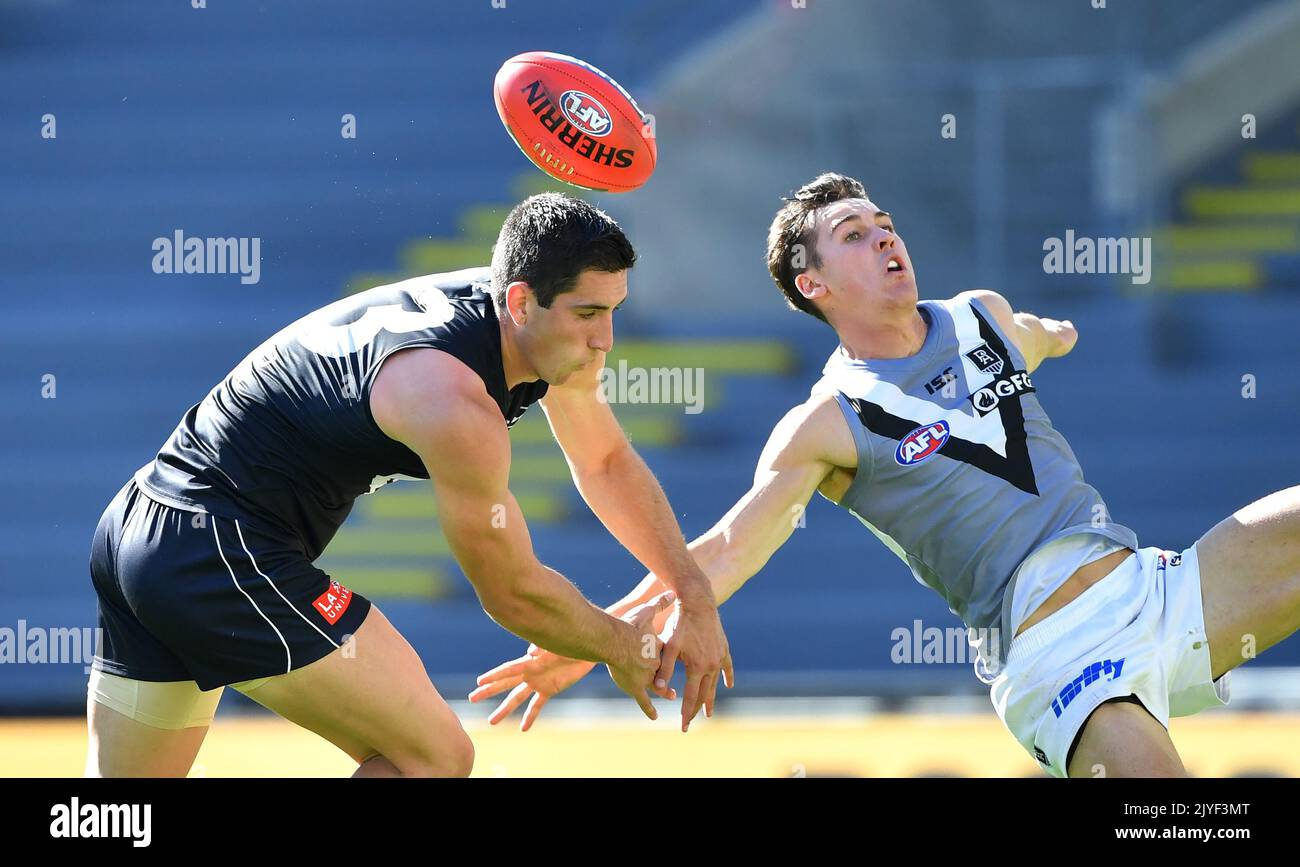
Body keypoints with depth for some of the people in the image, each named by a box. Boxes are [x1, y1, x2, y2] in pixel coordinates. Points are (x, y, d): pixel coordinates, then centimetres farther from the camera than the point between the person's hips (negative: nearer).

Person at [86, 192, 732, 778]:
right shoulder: (459, 408, -24)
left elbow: (606, 462, 23)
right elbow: (513, 595, -12)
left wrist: (695, 593, 15)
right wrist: (621, 648, 6)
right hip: (224, 553, -10)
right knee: (433, 755, -9)